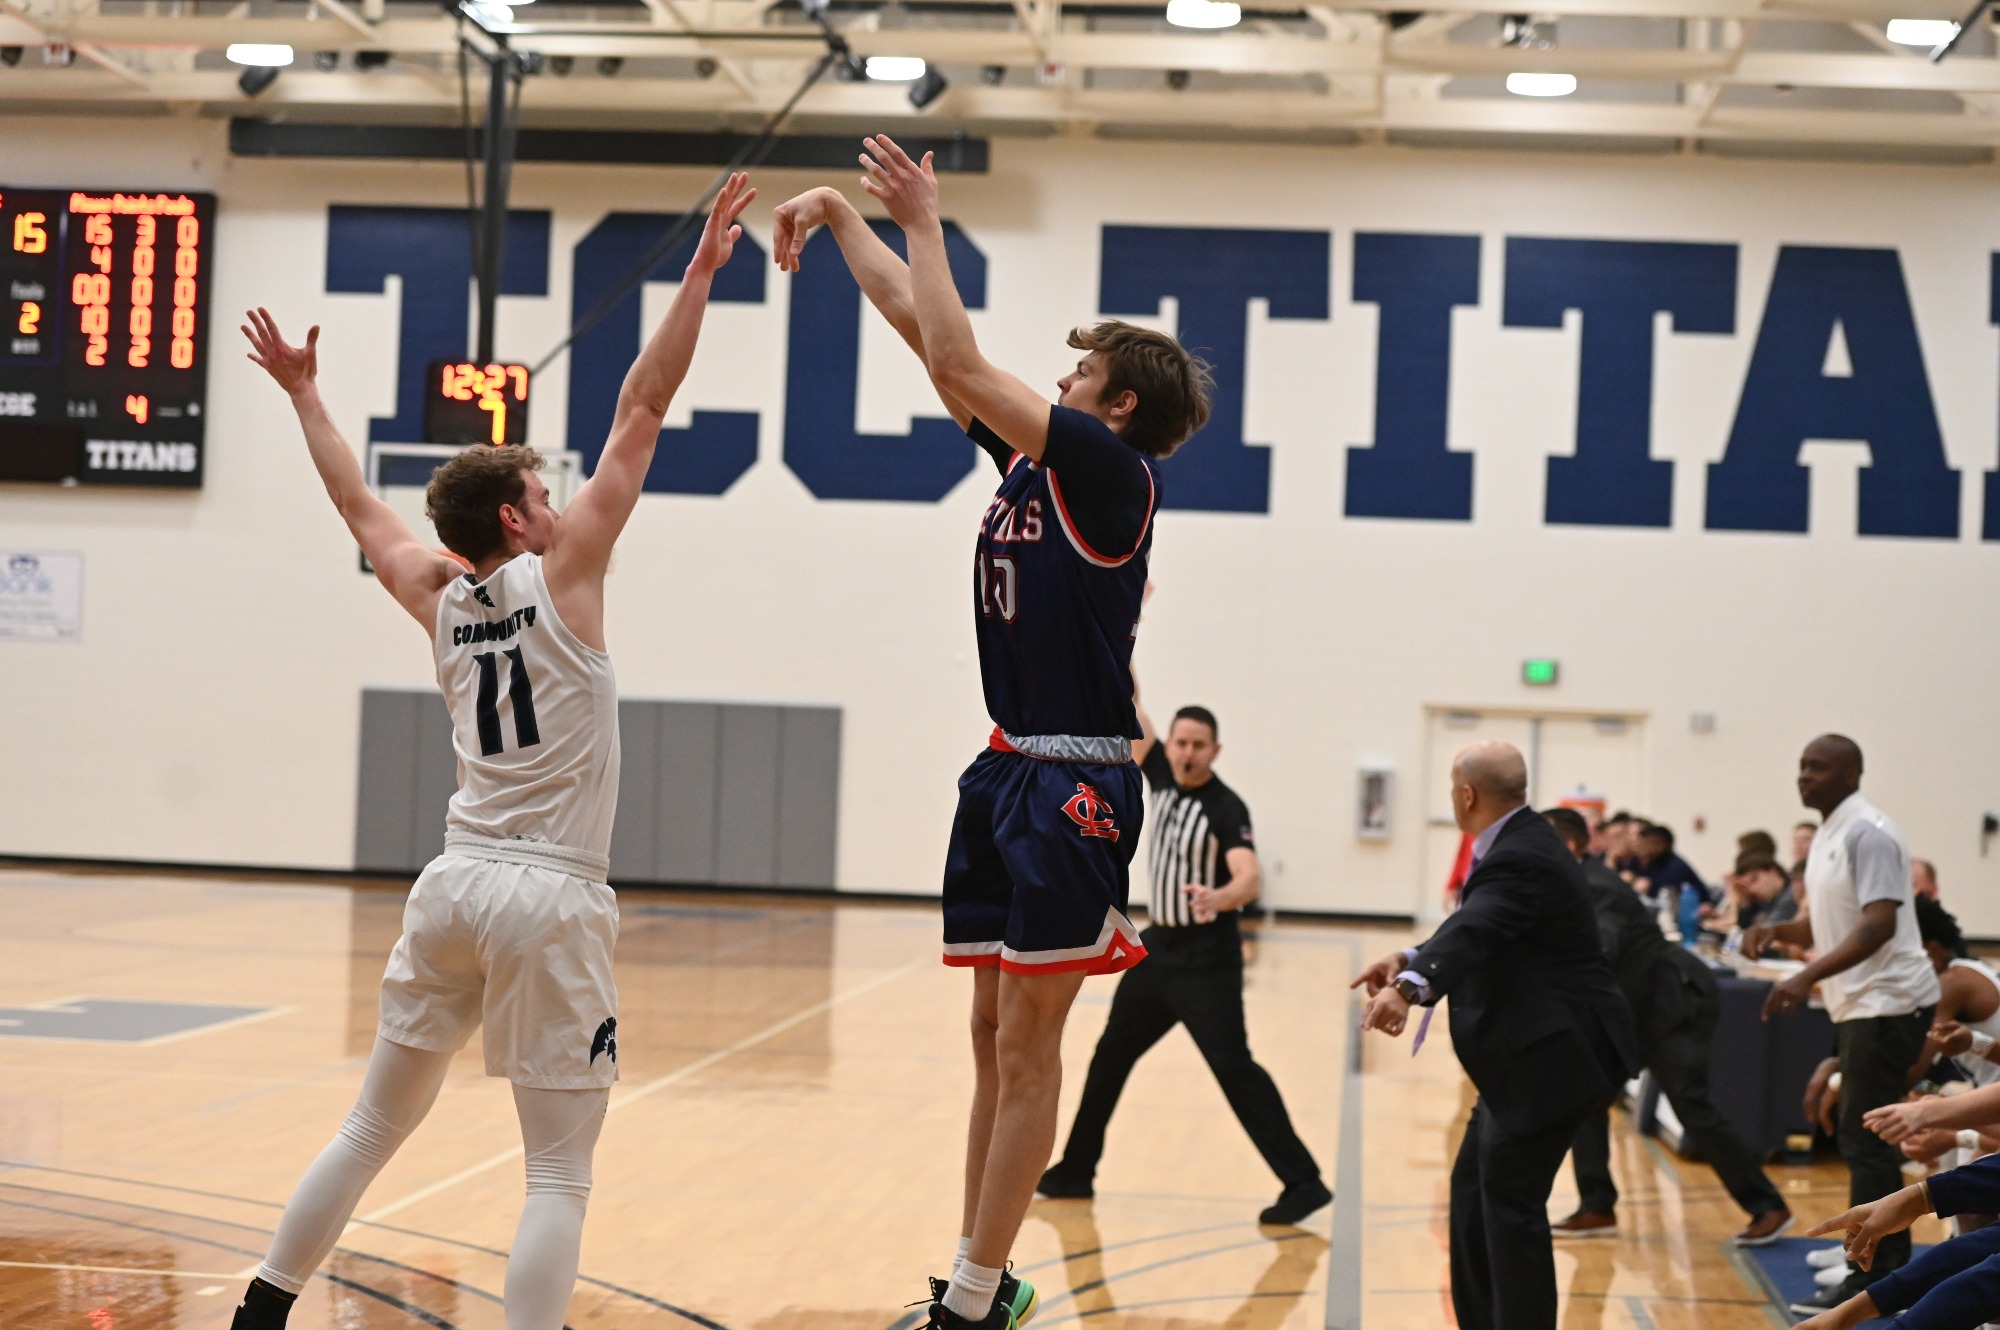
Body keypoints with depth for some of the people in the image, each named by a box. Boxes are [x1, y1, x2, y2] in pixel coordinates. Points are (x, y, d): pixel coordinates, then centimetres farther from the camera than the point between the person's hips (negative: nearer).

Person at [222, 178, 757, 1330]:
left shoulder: (437, 597, 10)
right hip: (551, 900, -6)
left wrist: (305, 393, 39)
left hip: (455, 886, 6)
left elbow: (362, 505, 27)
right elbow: (643, 408, -6)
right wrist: (702, 271, -5)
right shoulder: (562, 574, -4)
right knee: (561, 1174, -4)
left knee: (374, 1128, 19)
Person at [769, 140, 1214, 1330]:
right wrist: (840, 214, 17)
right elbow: (927, 335, 16)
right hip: (1008, 774, 9)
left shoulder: (1113, 473, -10)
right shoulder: (1030, 455, 12)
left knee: (1026, 1047, -4)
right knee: (994, 1038, 11)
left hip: (1074, 790, -9)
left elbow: (957, 359, -15)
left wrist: (925, 220, -7)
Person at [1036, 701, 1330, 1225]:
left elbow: (1250, 877, -32)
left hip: (1206, 960, -8)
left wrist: (1221, 897, -53)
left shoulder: (1226, 809, -17)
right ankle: (1076, 1170, 27)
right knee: (1110, 1056, 15)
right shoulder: (1163, 776, 1)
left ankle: (1303, 1183, -12)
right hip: (1159, 948, 8)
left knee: (1234, 1068, -14)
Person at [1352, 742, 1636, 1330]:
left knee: (1509, 1200, -6)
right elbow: (1479, 929, 22)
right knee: (1475, 1187, 15)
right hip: (1530, 1054, 11)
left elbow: (1476, 930, -40)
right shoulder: (1519, 843, 11)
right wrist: (1409, 961, 10)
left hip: (1552, 1057, -11)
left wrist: (1410, 988, -54)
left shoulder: (1519, 858, -22)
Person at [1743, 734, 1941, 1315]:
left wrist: (1808, 977, -32)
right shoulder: (1829, 835, 14)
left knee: (1865, 1142, -8)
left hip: (1887, 1004, -10)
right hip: (1862, 1005, 10)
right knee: (1866, 1140, 13)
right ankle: (1890, 1267, 20)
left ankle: (1871, 1281, -5)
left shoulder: (1866, 833, -15)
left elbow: (1878, 925, -24)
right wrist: (1776, 930, 4)